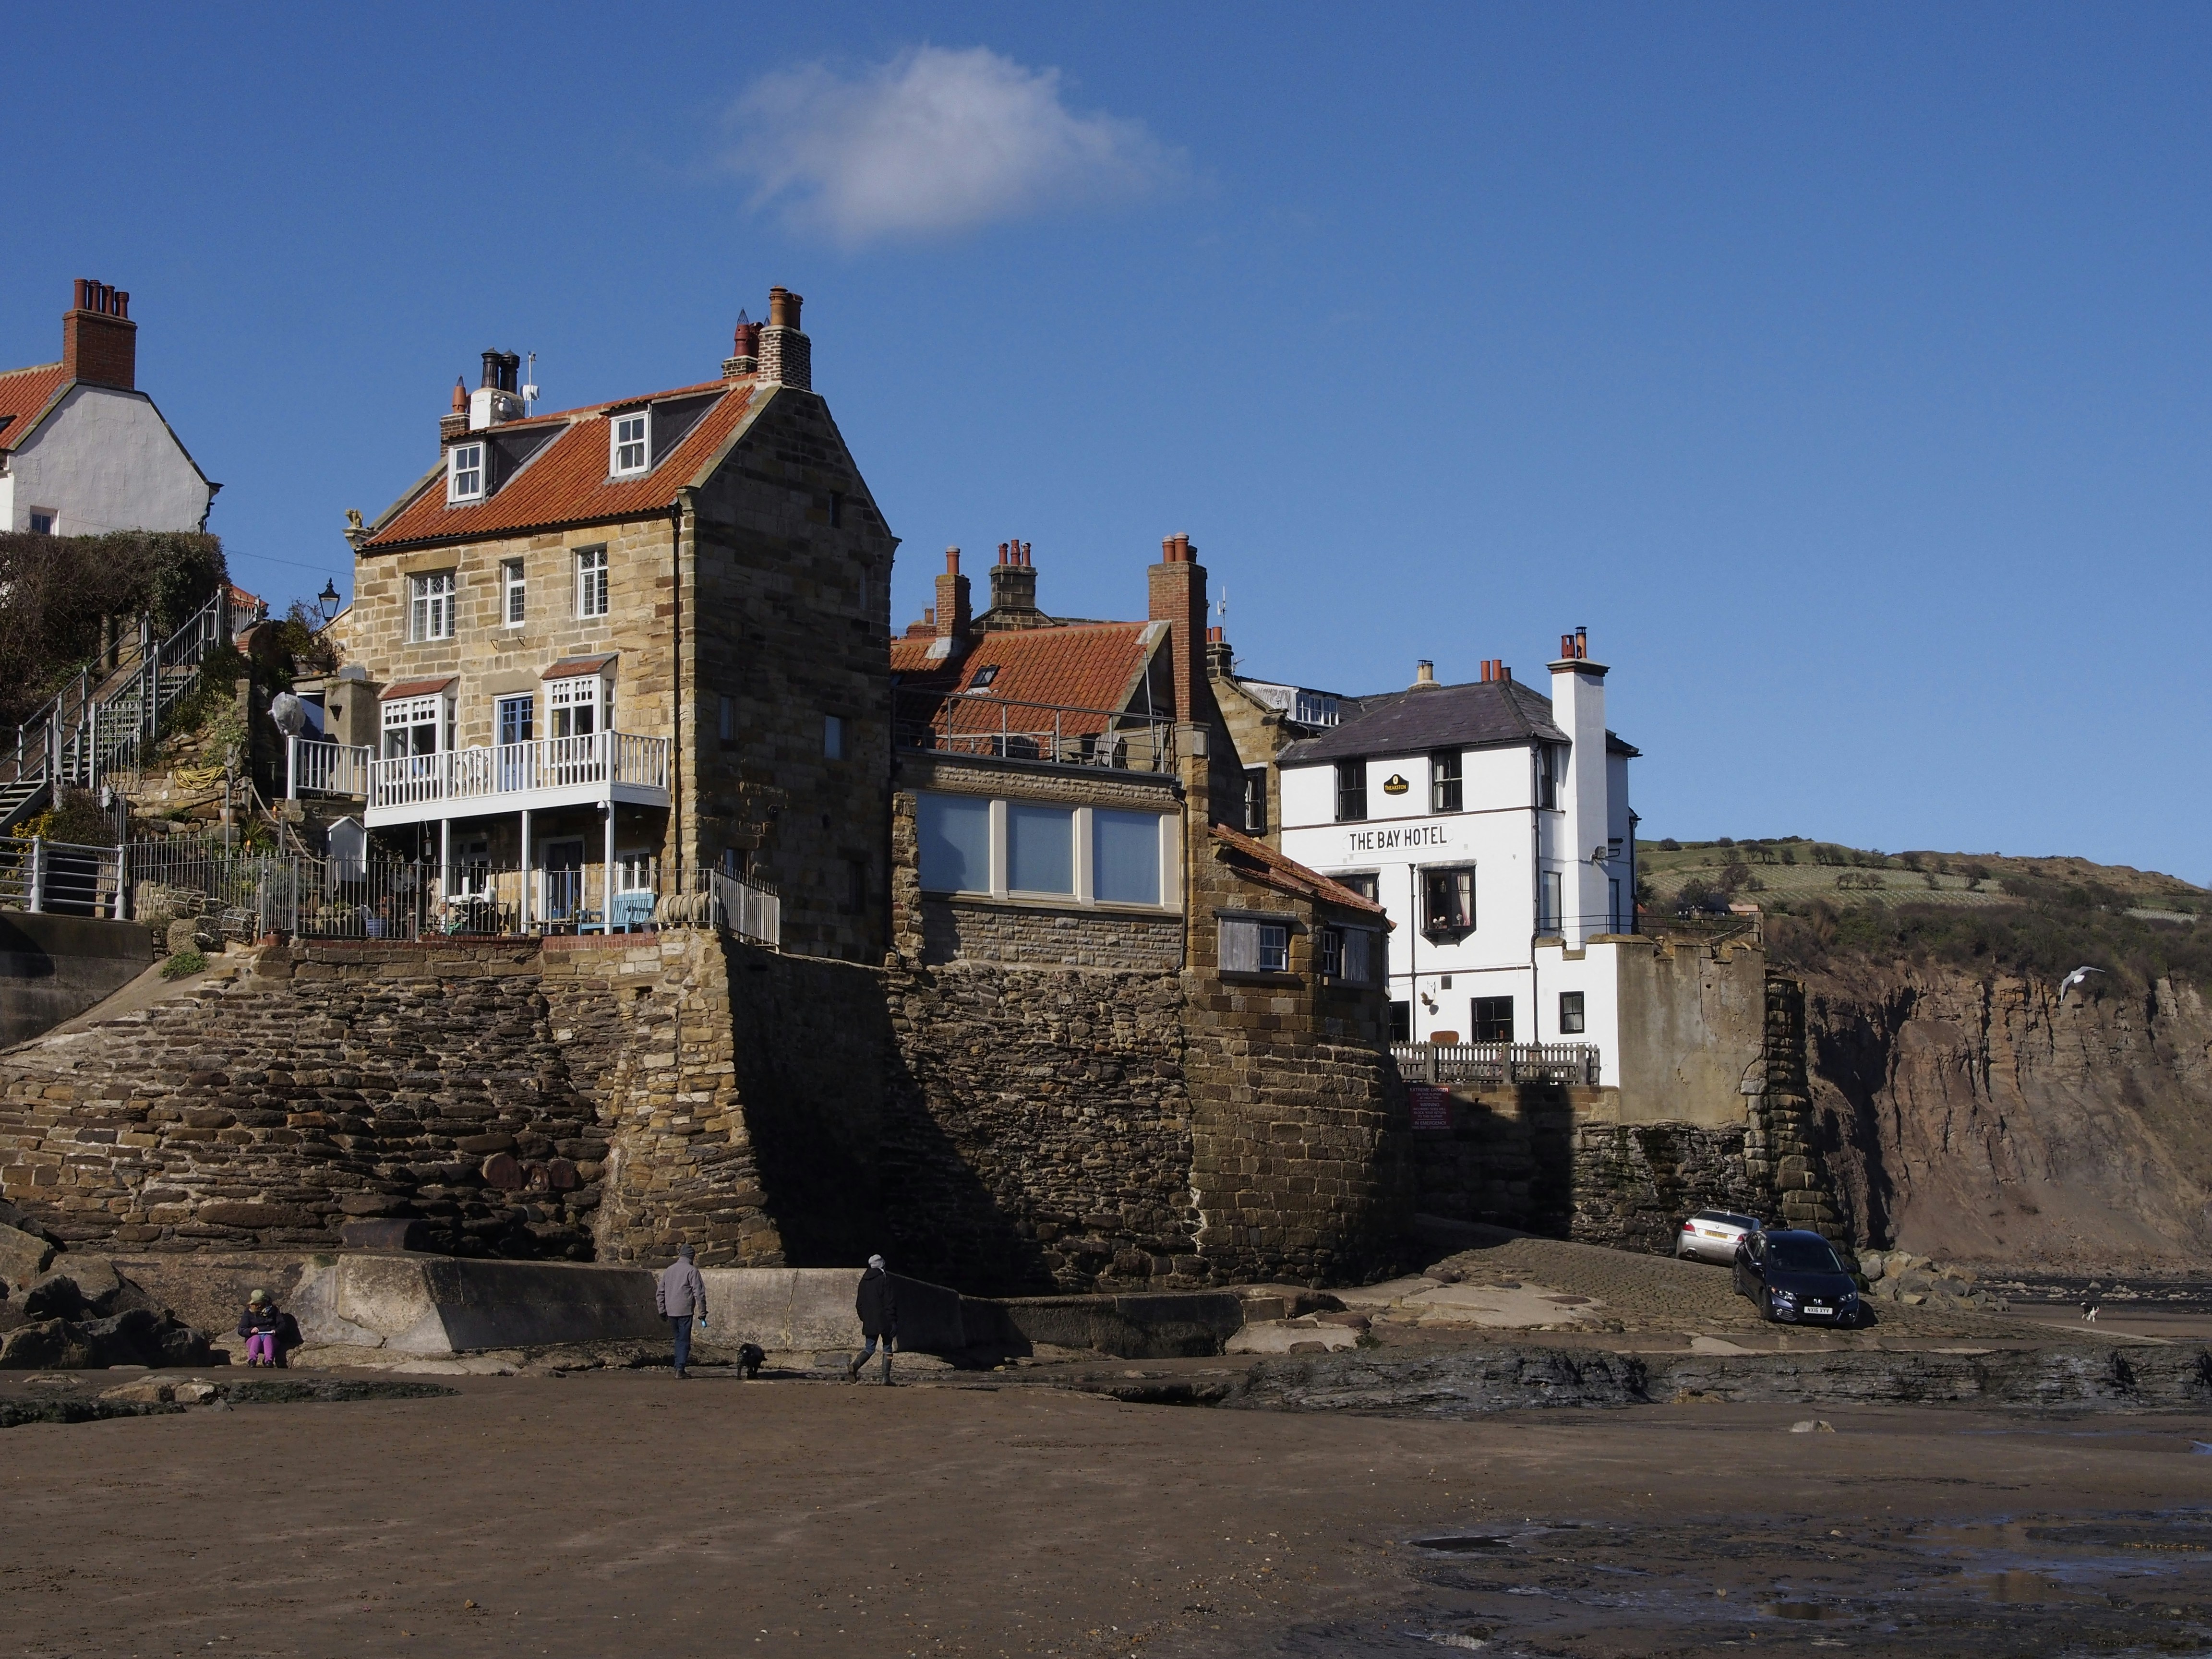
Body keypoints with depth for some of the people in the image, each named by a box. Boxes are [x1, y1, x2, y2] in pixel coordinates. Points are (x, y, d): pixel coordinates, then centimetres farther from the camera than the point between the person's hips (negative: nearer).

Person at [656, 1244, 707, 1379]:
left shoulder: (669, 1270, 11)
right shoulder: (692, 1271, -7)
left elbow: (660, 1292, 14)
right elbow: (699, 1293, -10)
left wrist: (662, 1310, 20)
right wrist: (702, 1312, -5)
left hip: (671, 1311, 5)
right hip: (685, 1311, -5)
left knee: (679, 1338, 18)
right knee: (684, 1340, -1)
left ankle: (679, 1366, 18)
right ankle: (680, 1369, -5)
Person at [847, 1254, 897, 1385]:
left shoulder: (864, 1280, 10)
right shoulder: (885, 1278, -7)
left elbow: (859, 1303, 15)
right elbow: (890, 1301, -11)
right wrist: (893, 1320, -10)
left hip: (869, 1321, 5)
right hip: (884, 1320, -5)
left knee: (870, 1348, 8)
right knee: (887, 1347, 6)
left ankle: (855, 1366, -19)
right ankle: (886, 1377, 0)